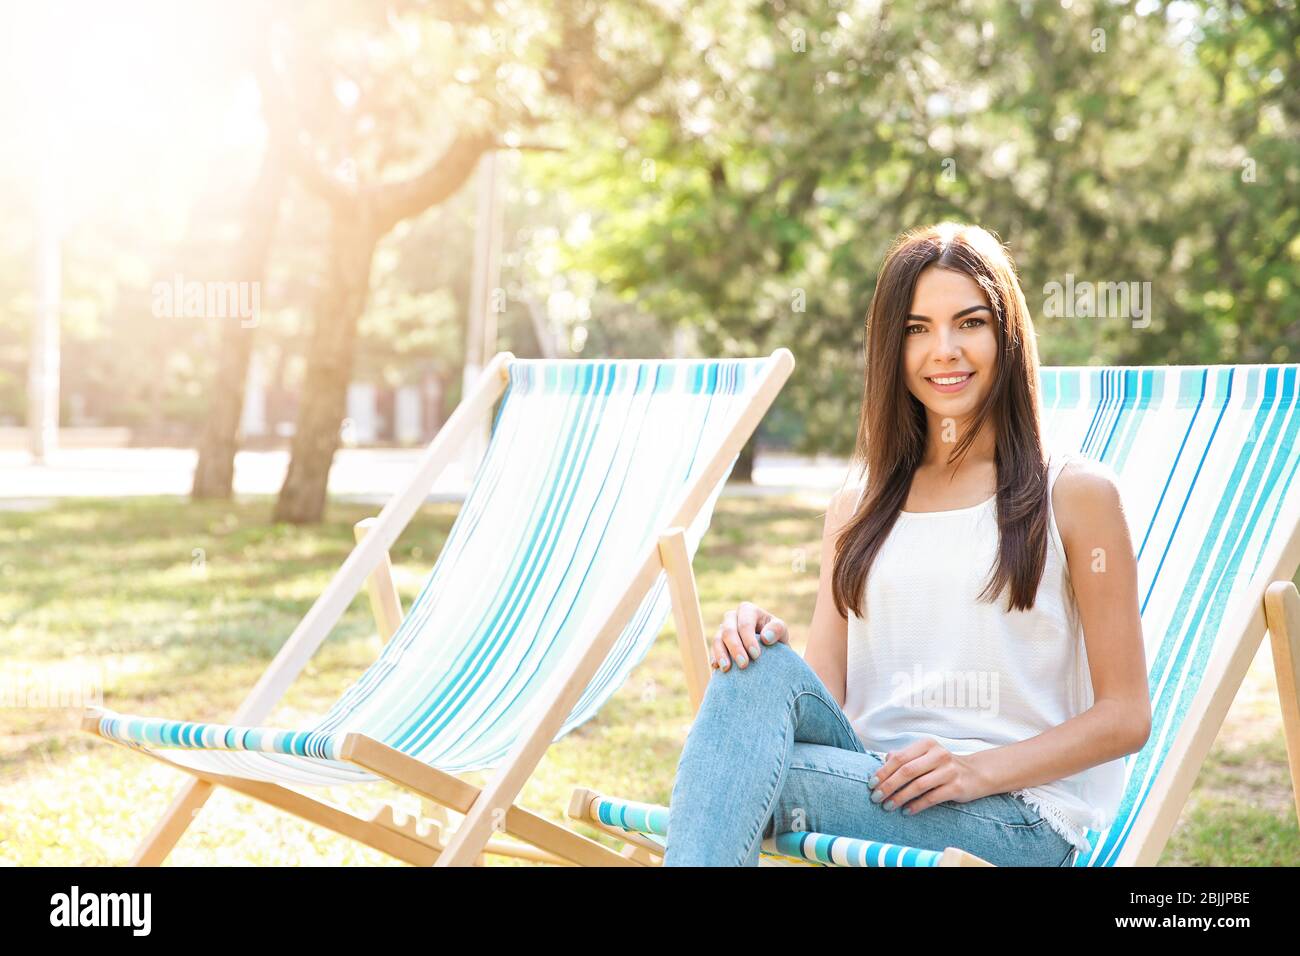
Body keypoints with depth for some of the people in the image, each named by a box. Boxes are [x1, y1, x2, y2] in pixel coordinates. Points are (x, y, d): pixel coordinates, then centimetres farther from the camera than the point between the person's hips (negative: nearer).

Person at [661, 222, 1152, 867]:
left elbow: (1125, 716, 1)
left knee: (742, 777, -30)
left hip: (1017, 820, -4)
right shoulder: (858, 505, 17)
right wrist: (769, 643, -13)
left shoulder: (1073, 493, 4)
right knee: (764, 668, -29)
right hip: (872, 783, 4)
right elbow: (825, 687, 10)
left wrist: (980, 770, -14)